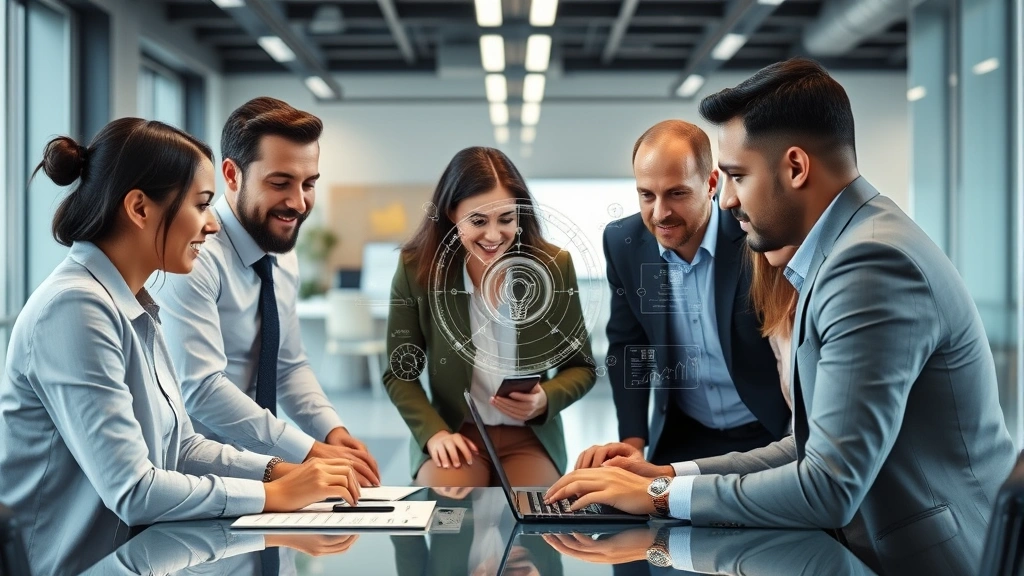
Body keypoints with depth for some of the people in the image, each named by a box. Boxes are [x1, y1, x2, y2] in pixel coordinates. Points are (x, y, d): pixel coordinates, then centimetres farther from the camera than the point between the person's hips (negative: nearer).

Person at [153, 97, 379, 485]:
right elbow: (200, 388, -24)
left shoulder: (284, 257, 9)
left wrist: (333, 430, -2)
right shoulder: (194, 257, -17)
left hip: (257, 465, 8)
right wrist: (310, 452, -24)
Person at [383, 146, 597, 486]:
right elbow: (399, 372, 0)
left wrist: (545, 400, -17)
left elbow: (581, 366, 4)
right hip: (454, 435, 0)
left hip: (531, 437, 1)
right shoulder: (416, 269, -8)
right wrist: (433, 431, -16)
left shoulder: (555, 265, -6)